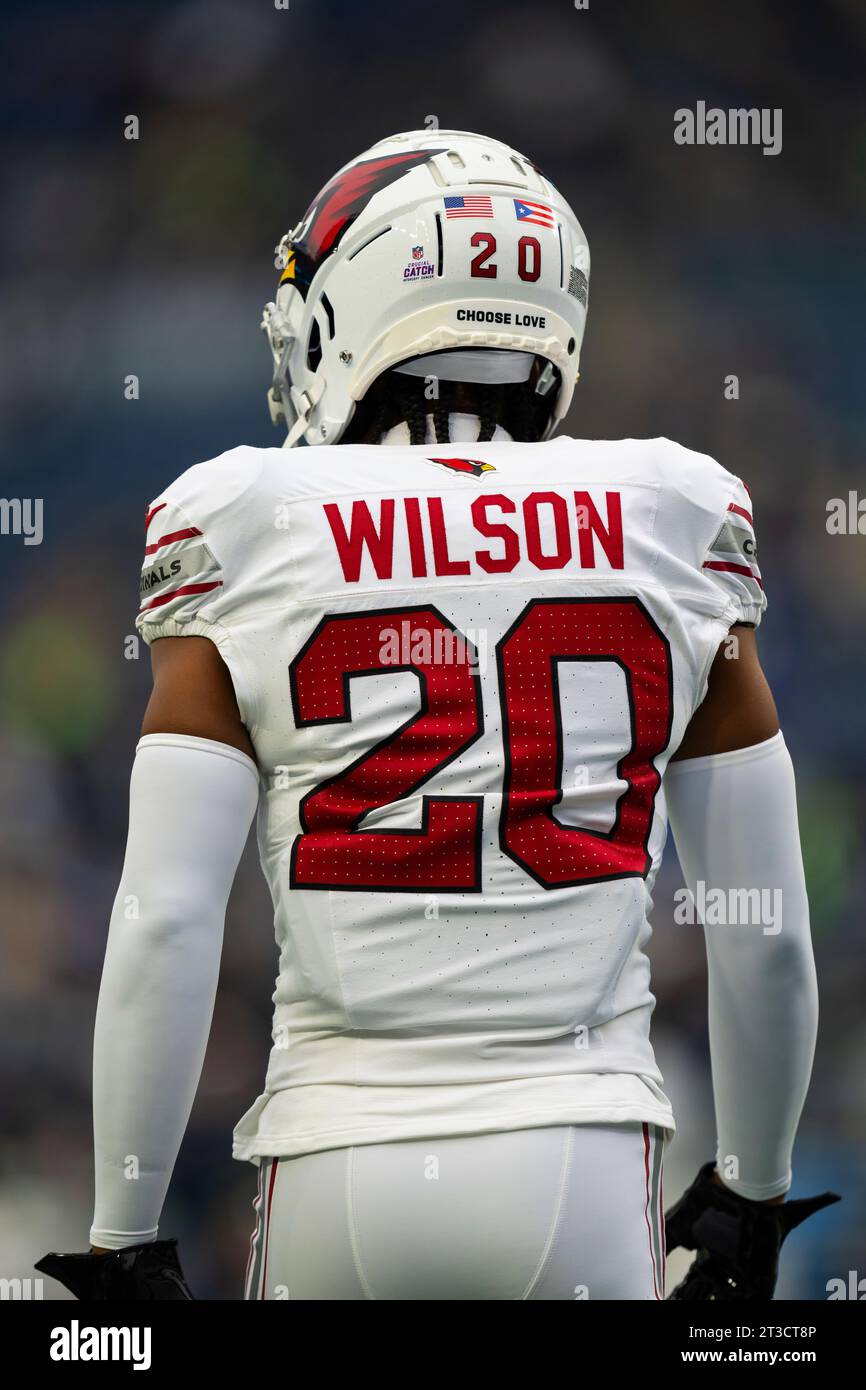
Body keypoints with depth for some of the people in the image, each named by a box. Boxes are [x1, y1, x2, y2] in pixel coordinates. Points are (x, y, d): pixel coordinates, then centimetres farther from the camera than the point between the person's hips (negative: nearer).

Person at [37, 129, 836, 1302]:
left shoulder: (253, 543, 0)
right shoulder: (666, 530, 5)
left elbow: (166, 921, -5)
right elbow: (768, 933, 8)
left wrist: (125, 1232, 2)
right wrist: (753, 1191, 22)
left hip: (343, 1172, -1)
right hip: (585, 1162, 1)